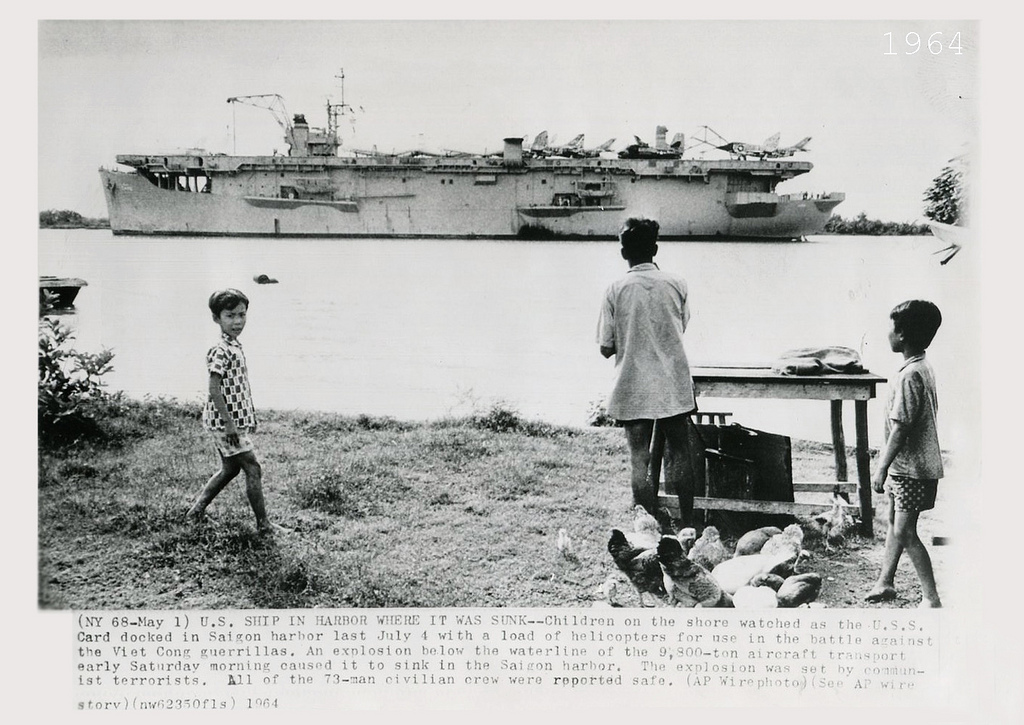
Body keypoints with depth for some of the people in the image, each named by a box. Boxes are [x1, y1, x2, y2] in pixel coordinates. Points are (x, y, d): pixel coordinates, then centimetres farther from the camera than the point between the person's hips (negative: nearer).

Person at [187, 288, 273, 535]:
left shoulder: (236, 346, 10)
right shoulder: (221, 351, -20)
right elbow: (214, 391, -23)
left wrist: (250, 417, 19)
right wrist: (230, 423, -23)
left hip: (237, 420, 10)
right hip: (225, 422, -10)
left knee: (230, 468, 20)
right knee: (253, 469, -4)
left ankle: (197, 510, 29)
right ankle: (263, 524, 3)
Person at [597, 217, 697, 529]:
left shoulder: (616, 290, -7)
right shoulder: (676, 284, -3)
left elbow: (606, 348, -5)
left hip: (633, 390, -1)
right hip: (674, 386, 1)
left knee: (640, 459, 5)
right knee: (679, 454, 11)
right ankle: (687, 524, 16)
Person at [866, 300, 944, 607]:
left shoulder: (909, 375, -23)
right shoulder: (924, 367, 7)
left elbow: (901, 428, -24)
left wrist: (882, 468, -18)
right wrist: (885, 461, 21)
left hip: (912, 468, -10)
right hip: (907, 466, 10)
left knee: (905, 533, -5)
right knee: (895, 523, 19)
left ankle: (932, 599, 2)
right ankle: (885, 582, 32)